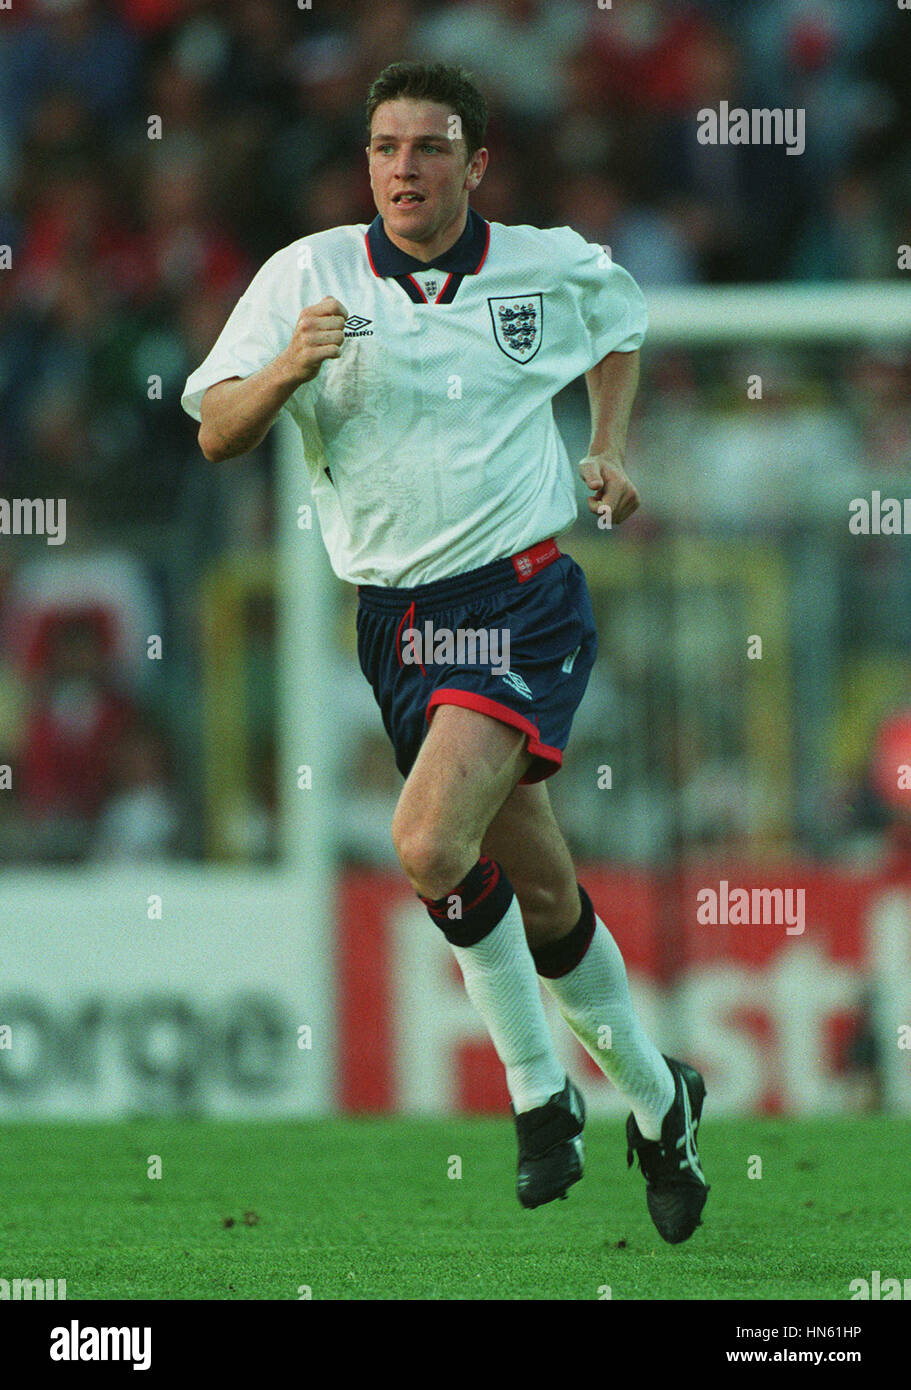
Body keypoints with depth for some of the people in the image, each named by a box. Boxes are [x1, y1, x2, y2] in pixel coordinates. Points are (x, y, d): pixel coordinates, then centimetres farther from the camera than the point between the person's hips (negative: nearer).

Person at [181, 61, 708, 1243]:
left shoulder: (550, 264, 0)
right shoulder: (310, 273, -2)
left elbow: (620, 324, 24)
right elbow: (217, 435, -6)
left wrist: (611, 447, 8)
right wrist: (288, 370, -25)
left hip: (523, 600, -3)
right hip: (397, 617, 3)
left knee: (430, 846, -24)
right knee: (540, 893, 10)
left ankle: (539, 1088, -6)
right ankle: (653, 1100, 30)